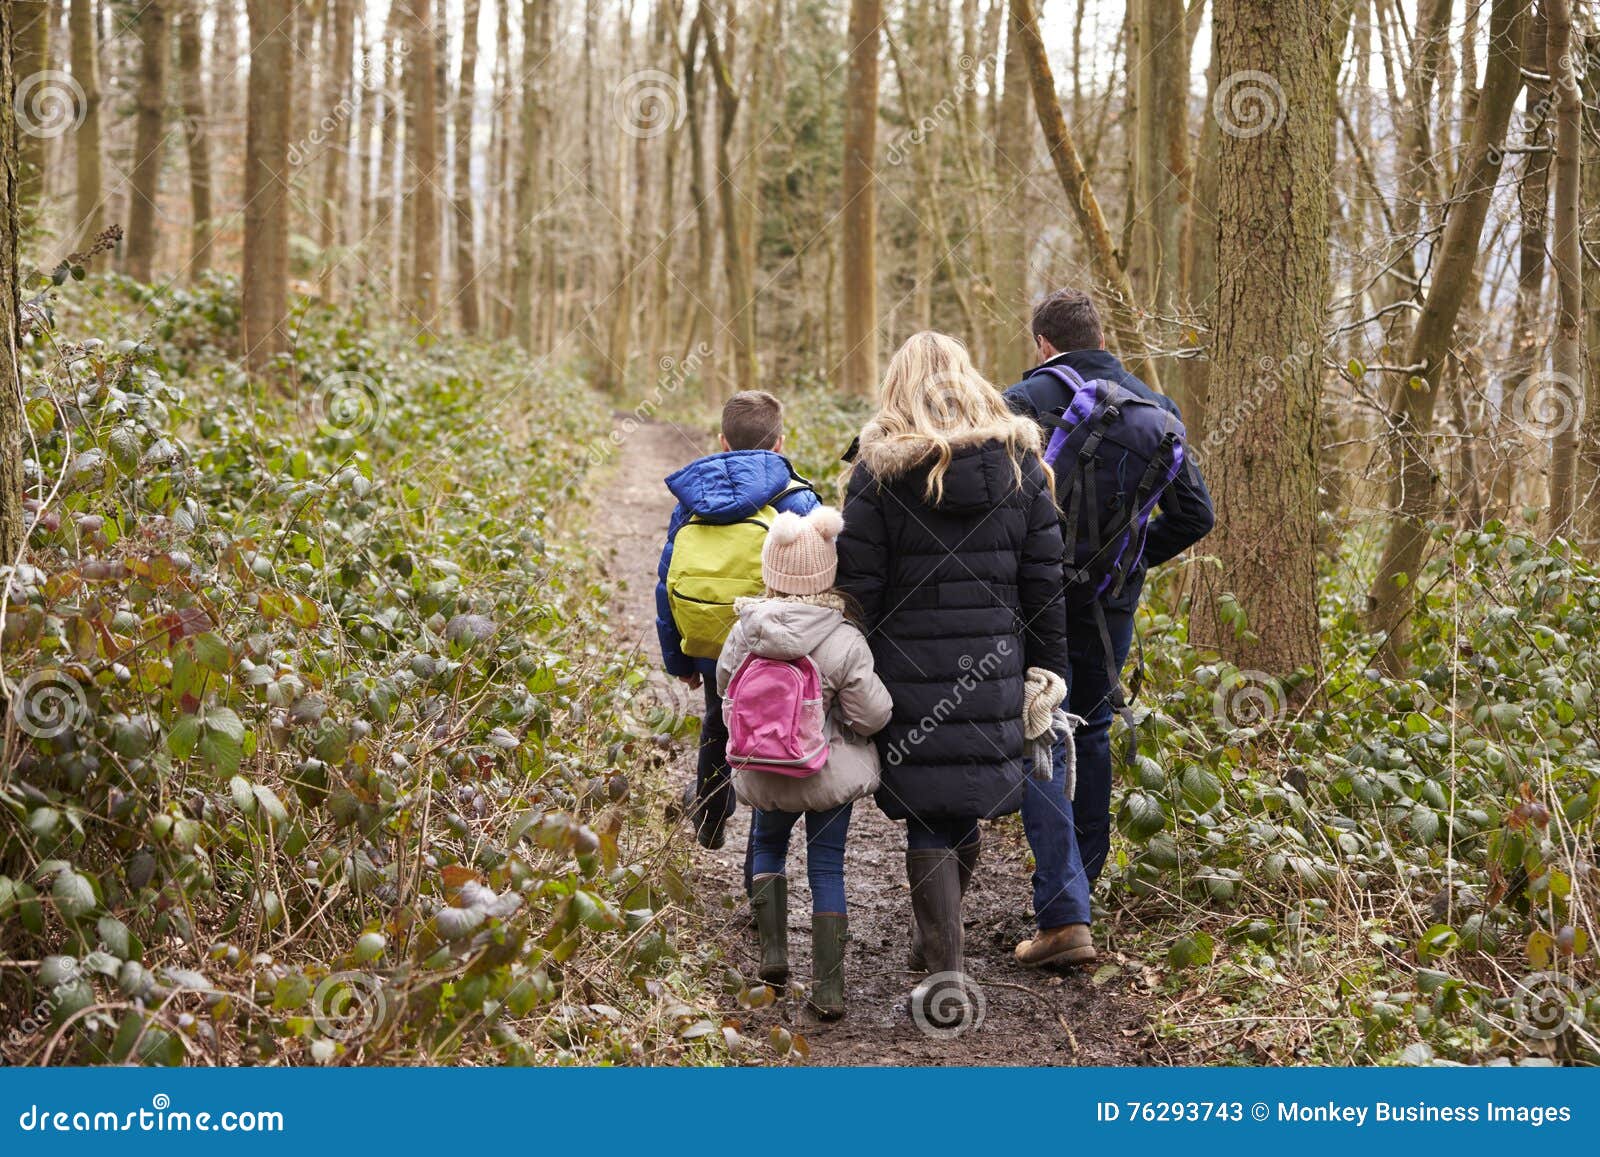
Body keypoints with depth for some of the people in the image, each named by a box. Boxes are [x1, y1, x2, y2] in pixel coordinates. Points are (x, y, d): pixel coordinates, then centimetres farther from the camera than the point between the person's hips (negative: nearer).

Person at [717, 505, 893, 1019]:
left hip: (765, 772, 2)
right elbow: (872, 714, -15)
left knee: (767, 845, 28)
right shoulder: (844, 641, -19)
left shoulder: (746, 630, -12)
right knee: (827, 868, 8)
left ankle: (773, 953, 20)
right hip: (831, 770, -2)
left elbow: (725, 685, 5)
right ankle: (828, 990, 8)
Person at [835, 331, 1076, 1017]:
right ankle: (936, 937, 38)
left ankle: (945, 973, 0)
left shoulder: (879, 472, -6)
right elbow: (1045, 580, 5)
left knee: (927, 818, 3)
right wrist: (1048, 671, 11)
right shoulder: (1020, 465, 3)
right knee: (969, 804, 18)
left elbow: (858, 585, -7)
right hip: (994, 670, 3)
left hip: (909, 666, -3)